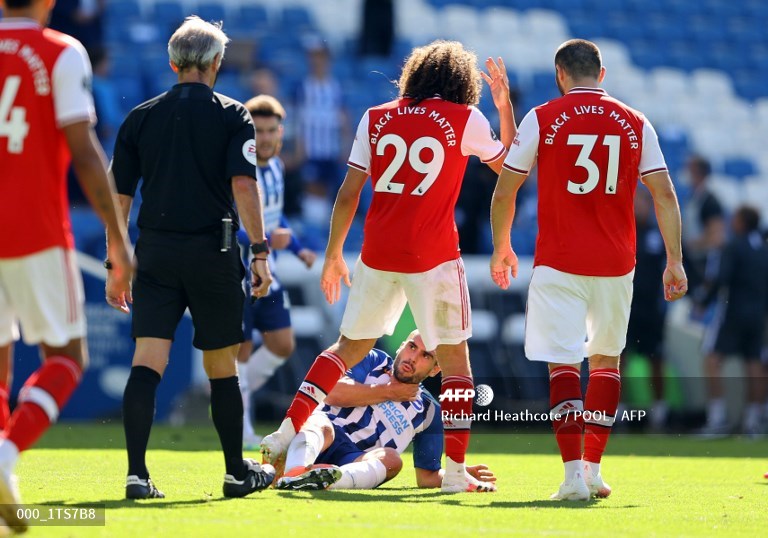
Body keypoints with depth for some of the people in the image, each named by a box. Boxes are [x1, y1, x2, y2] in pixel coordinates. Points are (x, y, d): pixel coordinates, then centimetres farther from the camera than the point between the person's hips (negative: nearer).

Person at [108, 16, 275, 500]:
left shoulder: (141, 117, 9)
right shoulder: (233, 116, 1)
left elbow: (120, 196, 8)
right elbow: (243, 184, -11)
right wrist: (260, 251, -10)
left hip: (154, 254, 2)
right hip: (213, 253, -2)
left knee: (148, 362, -5)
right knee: (222, 367, 10)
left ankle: (137, 473, -16)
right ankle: (239, 472, 21)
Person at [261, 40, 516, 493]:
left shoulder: (376, 119, 8)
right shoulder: (465, 120, 0)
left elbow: (349, 194, 7)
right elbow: (509, 163, 16)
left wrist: (334, 255, 15)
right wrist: (506, 105, 22)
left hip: (377, 254, 3)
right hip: (434, 256, -3)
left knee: (350, 347, 18)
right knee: (454, 357, 7)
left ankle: (288, 431, 9)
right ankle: (455, 470, 1)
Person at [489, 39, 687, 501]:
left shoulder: (541, 120, -1)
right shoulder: (636, 124, 5)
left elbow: (504, 192, 2)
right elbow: (664, 194, 3)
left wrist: (501, 248, 16)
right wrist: (675, 261, 7)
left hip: (559, 263, -3)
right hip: (616, 263, 3)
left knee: (563, 364, -3)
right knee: (606, 360, 16)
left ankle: (573, 475, -14)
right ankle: (594, 469, 16)